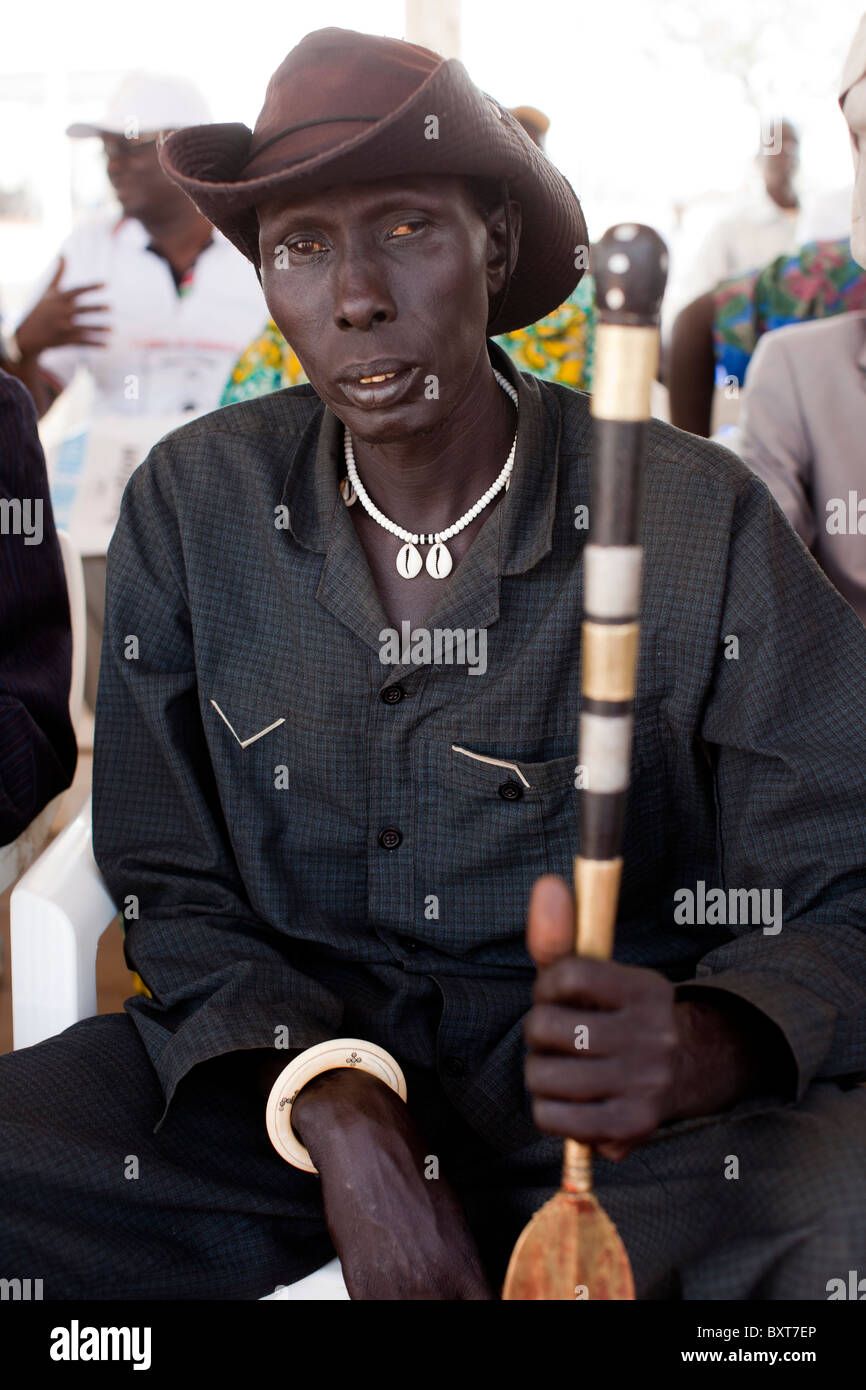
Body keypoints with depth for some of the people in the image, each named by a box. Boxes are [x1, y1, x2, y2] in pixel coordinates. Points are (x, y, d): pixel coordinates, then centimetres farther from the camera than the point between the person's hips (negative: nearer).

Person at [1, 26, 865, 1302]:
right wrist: (340, 1116, -16)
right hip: (282, 1059, 2)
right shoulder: (191, 507, -1)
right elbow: (175, 898, 3)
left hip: (605, 1100, -1)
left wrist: (701, 1049, -29)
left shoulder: (708, 525, -9)